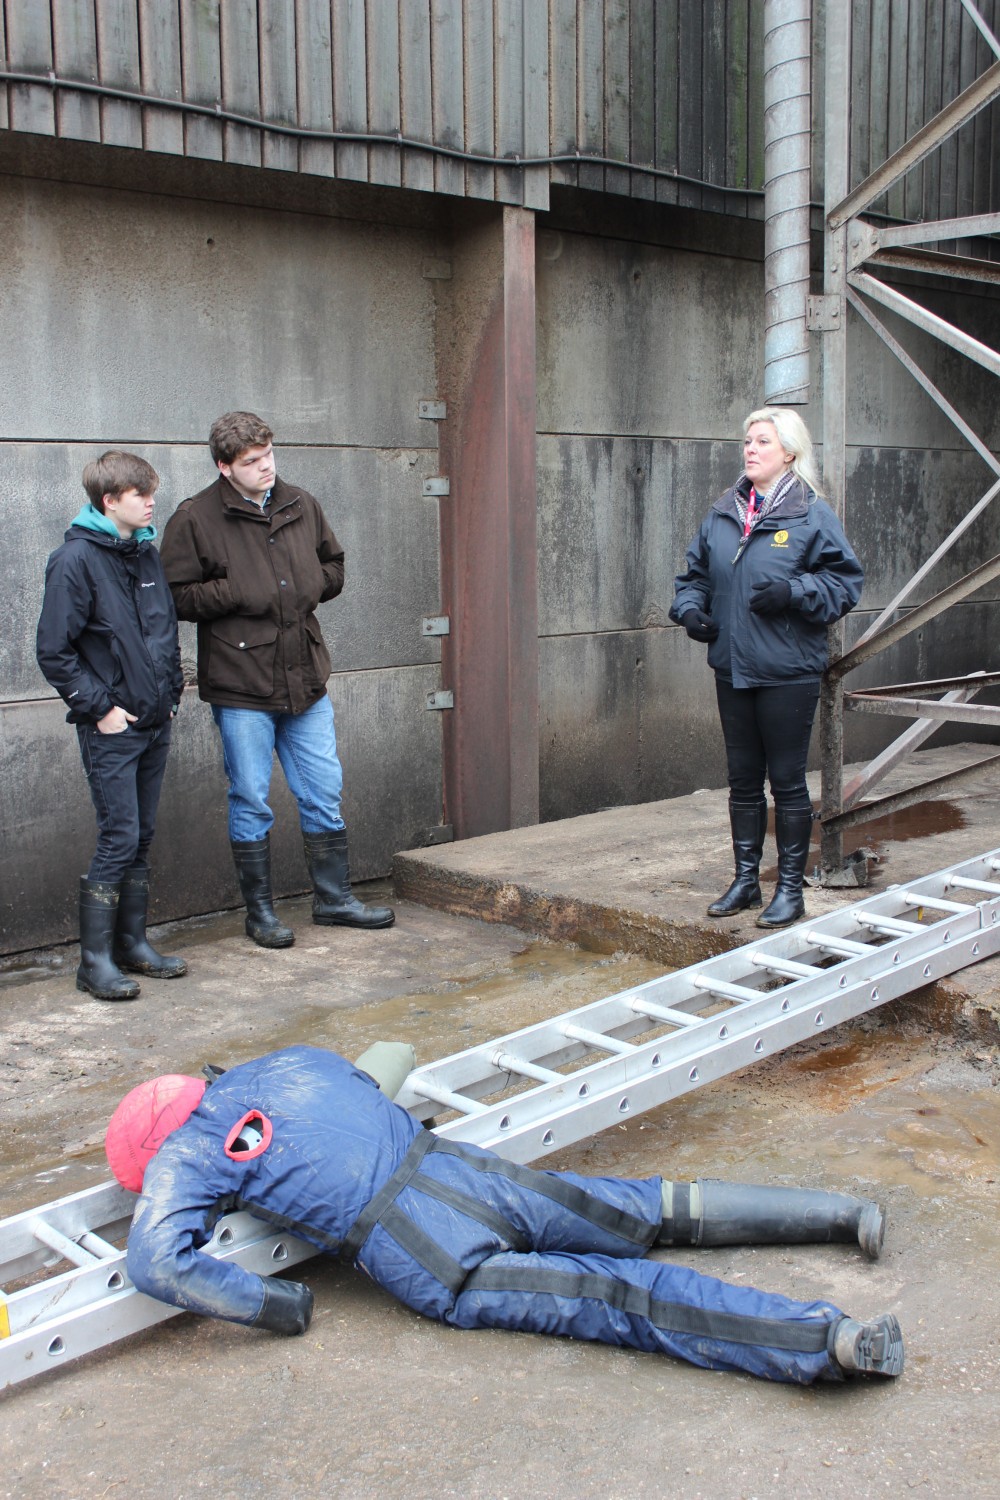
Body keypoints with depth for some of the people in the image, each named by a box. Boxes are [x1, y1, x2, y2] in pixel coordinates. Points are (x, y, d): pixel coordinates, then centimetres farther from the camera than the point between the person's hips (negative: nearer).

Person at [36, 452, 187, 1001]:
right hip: (111, 729, -7)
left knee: (141, 838, 12)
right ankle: (95, 961, 3)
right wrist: (98, 707, -14)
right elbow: (53, 651, -13)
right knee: (119, 840, -6)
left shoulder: (146, 553, 11)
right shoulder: (76, 559, -12)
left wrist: (170, 689, 12)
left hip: (154, 725, 7)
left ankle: (132, 944, 23)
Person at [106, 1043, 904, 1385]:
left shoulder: (183, 1160, 6)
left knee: (621, 1299, -14)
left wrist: (273, 1306, -4)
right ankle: (838, 1211, 9)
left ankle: (830, 1340, -24)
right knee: (650, 1215, 12)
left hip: (426, 1260, -6)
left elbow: (157, 1264, -11)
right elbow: (394, 1056, 35)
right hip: (462, 1164, 6)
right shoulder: (285, 1060, 21)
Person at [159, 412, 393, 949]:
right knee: (251, 801, 5)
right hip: (240, 685, -5)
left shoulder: (300, 505, 8)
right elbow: (176, 596, -9)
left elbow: (333, 563, 22)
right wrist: (239, 593, -17)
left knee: (324, 792, 11)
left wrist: (315, 586, 2)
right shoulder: (195, 518, -7)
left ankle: (333, 897, 26)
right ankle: (259, 911, 20)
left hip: (305, 680, 5)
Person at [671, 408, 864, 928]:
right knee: (742, 779, 13)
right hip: (732, 669, 5)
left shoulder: (812, 515, -6)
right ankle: (746, 879, 26)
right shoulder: (722, 514, 9)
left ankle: (790, 888, 15)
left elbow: (845, 581, -7)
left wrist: (792, 592, -20)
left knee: (787, 780, 2)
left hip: (788, 672, -5)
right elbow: (695, 572, 19)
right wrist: (690, 607, 0)